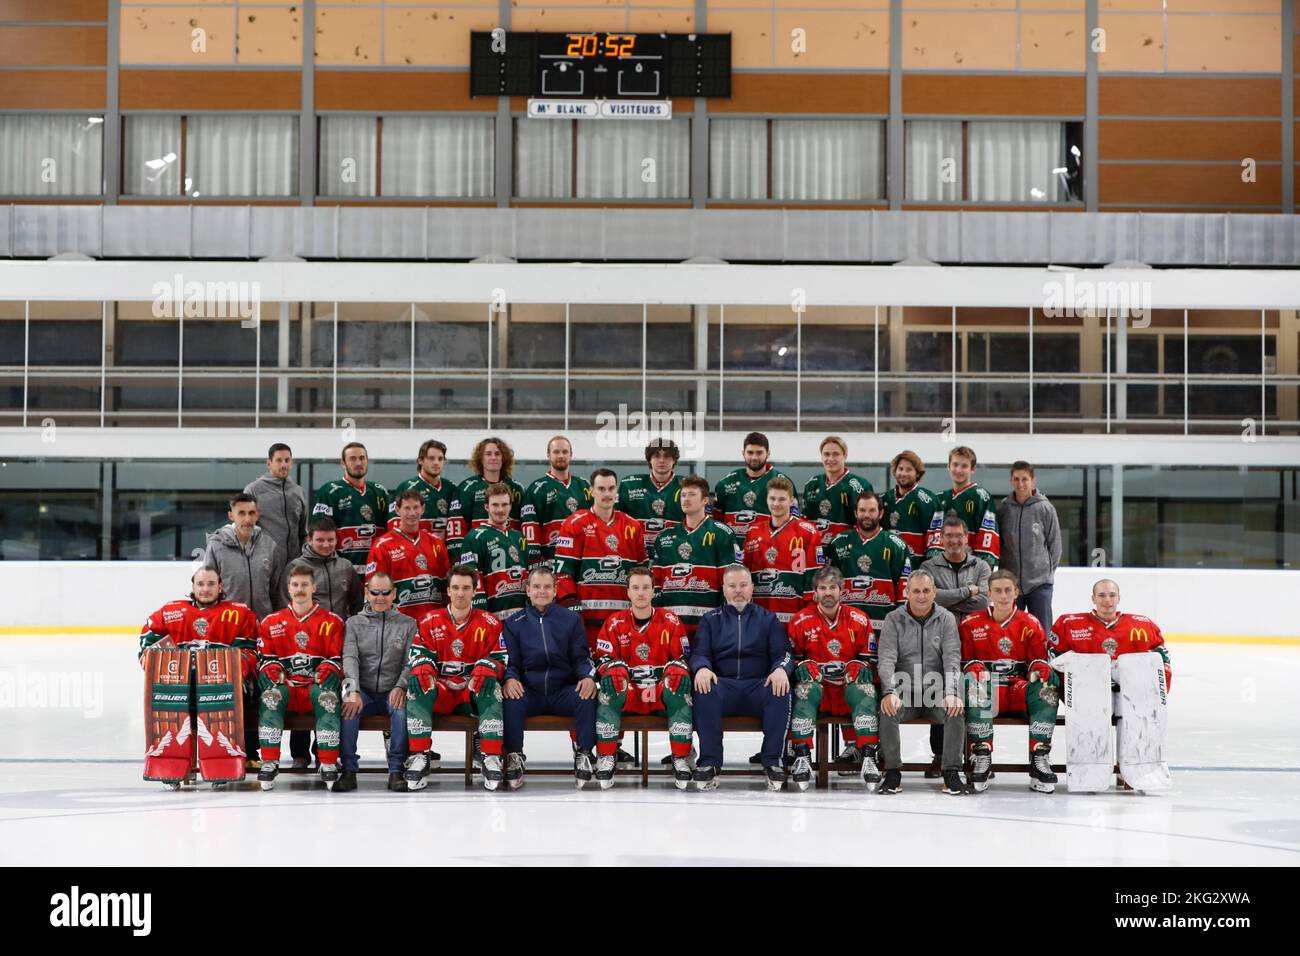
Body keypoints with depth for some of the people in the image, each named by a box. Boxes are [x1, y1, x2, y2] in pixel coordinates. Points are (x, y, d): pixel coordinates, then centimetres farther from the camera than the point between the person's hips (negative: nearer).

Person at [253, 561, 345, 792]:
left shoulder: (332, 622, 11)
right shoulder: (271, 622, 16)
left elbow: (339, 658, 6)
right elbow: (264, 657, 11)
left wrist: (329, 671, -15)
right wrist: (270, 672, -11)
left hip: (317, 686, -1)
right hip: (285, 686, 1)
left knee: (327, 695, -35)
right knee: (270, 694, -33)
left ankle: (329, 765, -34)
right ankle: (269, 764, -34)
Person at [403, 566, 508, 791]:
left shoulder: (489, 623, 8)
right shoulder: (430, 621, 10)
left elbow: (499, 659, 3)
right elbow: (419, 654, 4)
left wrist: (486, 670, -20)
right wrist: (422, 669, -20)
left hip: (473, 693, -1)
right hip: (439, 692, 1)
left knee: (491, 689, -34)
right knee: (417, 687, -31)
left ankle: (492, 759, -34)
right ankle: (419, 757, -32)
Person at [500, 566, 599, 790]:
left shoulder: (572, 619, 12)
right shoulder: (515, 623, 12)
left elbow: (581, 657, 8)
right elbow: (511, 662, 9)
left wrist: (588, 677, -14)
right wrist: (510, 679, -15)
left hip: (564, 690, 0)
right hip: (528, 691, 0)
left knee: (587, 697, -32)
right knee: (510, 700, -33)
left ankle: (584, 755, -18)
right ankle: (514, 756, -19)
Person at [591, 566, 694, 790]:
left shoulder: (670, 621, 7)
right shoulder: (614, 623, 7)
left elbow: (683, 657, 8)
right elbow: (603, 658, 5)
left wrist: (679, 670, -13)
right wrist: (609, 669, -16)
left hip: (663, 692, 0)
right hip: (627, 694, 0)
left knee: (680, 679, -32)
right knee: (611, 681, -33)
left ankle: (681, 760, -28)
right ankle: (606, 758, -28)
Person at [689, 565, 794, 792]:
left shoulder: (768, 618, 20)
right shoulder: (711, 619, 20)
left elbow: (783, 652, 9)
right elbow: (699, 652, 8)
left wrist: (781, 669, -16)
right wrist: (702, 668, -18)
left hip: (759, 685, 0)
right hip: (723, 684, 0)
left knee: (780, 691, -34)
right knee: (704, 691, -34)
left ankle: (773, 762, -25)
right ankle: (709, 763, -29)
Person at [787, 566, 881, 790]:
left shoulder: (859, 620, 7)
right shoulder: (801, 621, 4)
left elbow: (870, 659, 10)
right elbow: (791, 656, 10)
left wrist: (860, 667, -12)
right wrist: (803, 667, -12)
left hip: (849, 686, 1)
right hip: (817, 686, -1)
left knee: (865, 691, -31)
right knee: (805, 689, -34)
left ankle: (868, 756, -37)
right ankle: (802, 757, -38)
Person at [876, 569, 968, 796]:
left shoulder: (945, 619, 6)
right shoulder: (894, 620, 5)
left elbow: (952, 659, -4)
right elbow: (887, 659, -6)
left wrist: (951, 693, -21)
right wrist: (889, 692, -24)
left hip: (936, 691, 0)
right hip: (904, 690, 0)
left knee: (956, 711, -29)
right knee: (888, 711, -31)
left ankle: (952, 773, -18)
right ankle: (892, 773, -19)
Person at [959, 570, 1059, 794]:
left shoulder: (1030, 625, 10)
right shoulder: (970, 624, 7)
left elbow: (1039, 660, 11)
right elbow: (963, 662, 8)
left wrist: (1040, 668, -15)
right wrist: (974, 670, -17)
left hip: (1019, 689, 2)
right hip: (987, 691, -1)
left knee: (1046, 690, -29)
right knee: (976, 691, -37)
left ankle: (1039, 759, -27)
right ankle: (980, 759, -34)